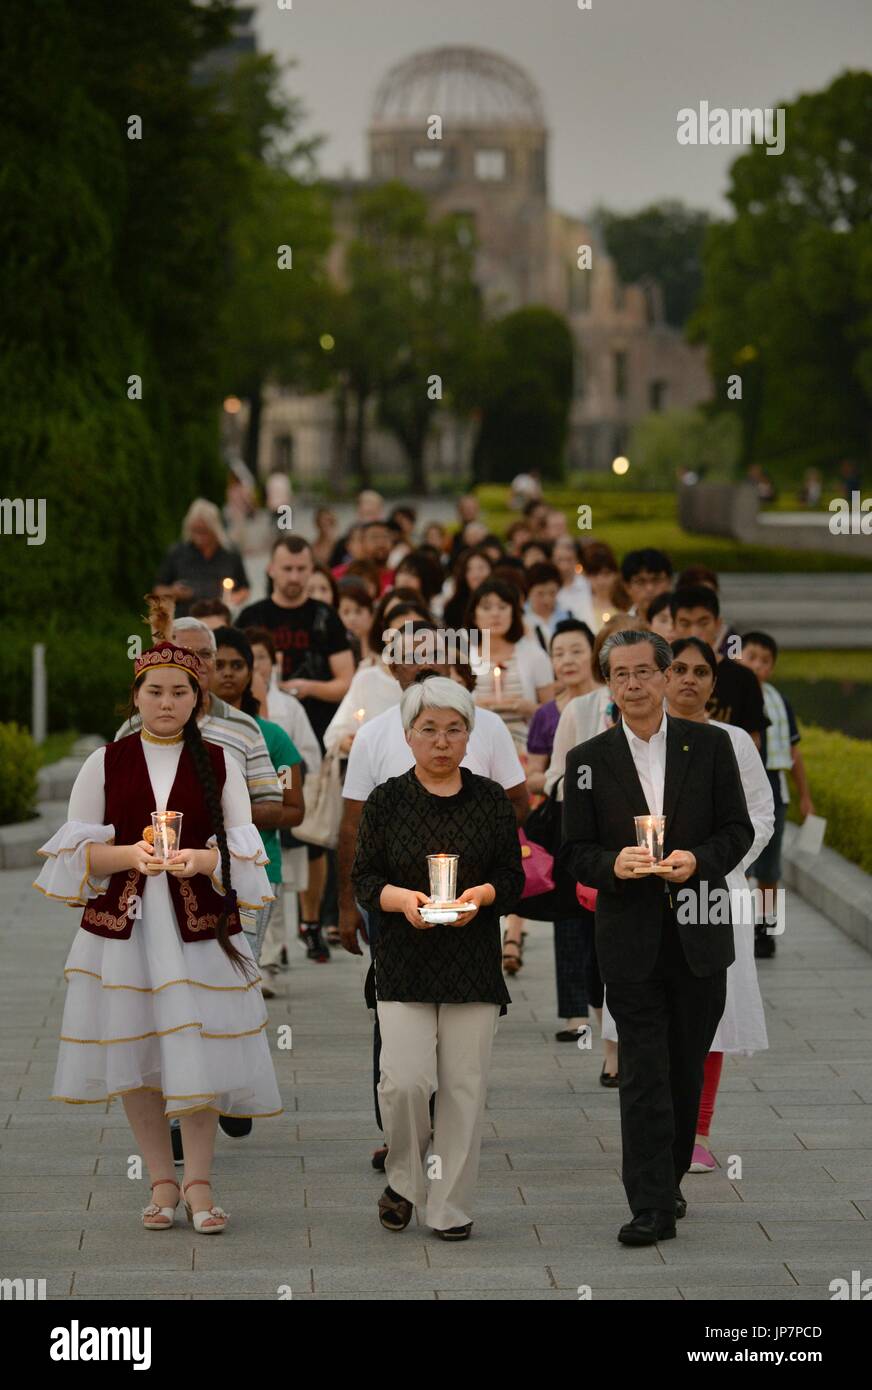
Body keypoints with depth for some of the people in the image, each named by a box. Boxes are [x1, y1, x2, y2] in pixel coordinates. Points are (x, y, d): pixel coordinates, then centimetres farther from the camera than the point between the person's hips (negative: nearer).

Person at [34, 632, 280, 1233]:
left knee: (197, 1054, -6)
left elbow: (243, 852, 3)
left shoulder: (220, 765, 6)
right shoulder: (105, 763, 6)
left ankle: (199, 1182, 5)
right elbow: (78, 850, 3)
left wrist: (202, 859, -17)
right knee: (134, 1057, 3)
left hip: (199, 926, -1)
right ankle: (162, 1181, 15)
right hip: (122, 924, 1)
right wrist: (131, 854, -16)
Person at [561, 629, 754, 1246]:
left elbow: (739, 830, 4)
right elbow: (576, 852, 4)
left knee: (687, 1071, 10)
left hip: (700, 939, 1)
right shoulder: (589, 760, 3)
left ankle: (669, 1180, 26)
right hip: (631, 941, -1)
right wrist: (613, 864, -17)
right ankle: (652, 1207, -8)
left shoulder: (710, 745, 3)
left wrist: (699, 860, -15)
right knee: (644, 1075, -6)